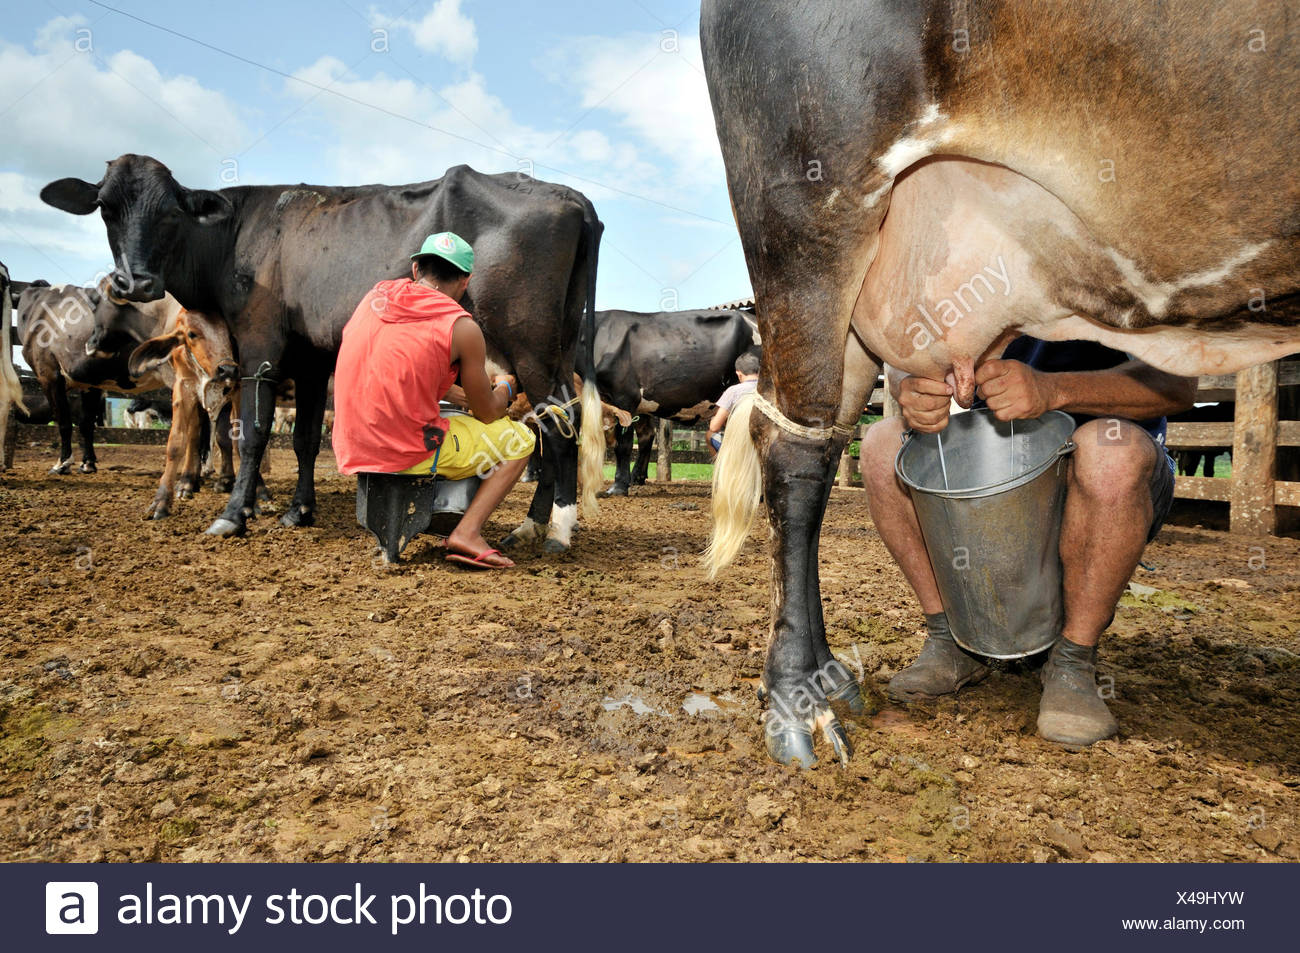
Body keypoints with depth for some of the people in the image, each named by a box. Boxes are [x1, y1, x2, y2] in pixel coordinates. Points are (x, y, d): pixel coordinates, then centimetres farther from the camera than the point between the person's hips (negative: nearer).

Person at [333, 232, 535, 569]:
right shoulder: (462, 328, -8)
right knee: (519, 440, 11)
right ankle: (466, 533, -2)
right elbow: (488, 413, 3)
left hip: (350, 452, 7)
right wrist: (504, 388, 25)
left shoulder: (375, 297, 9)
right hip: (408, 456, -7)